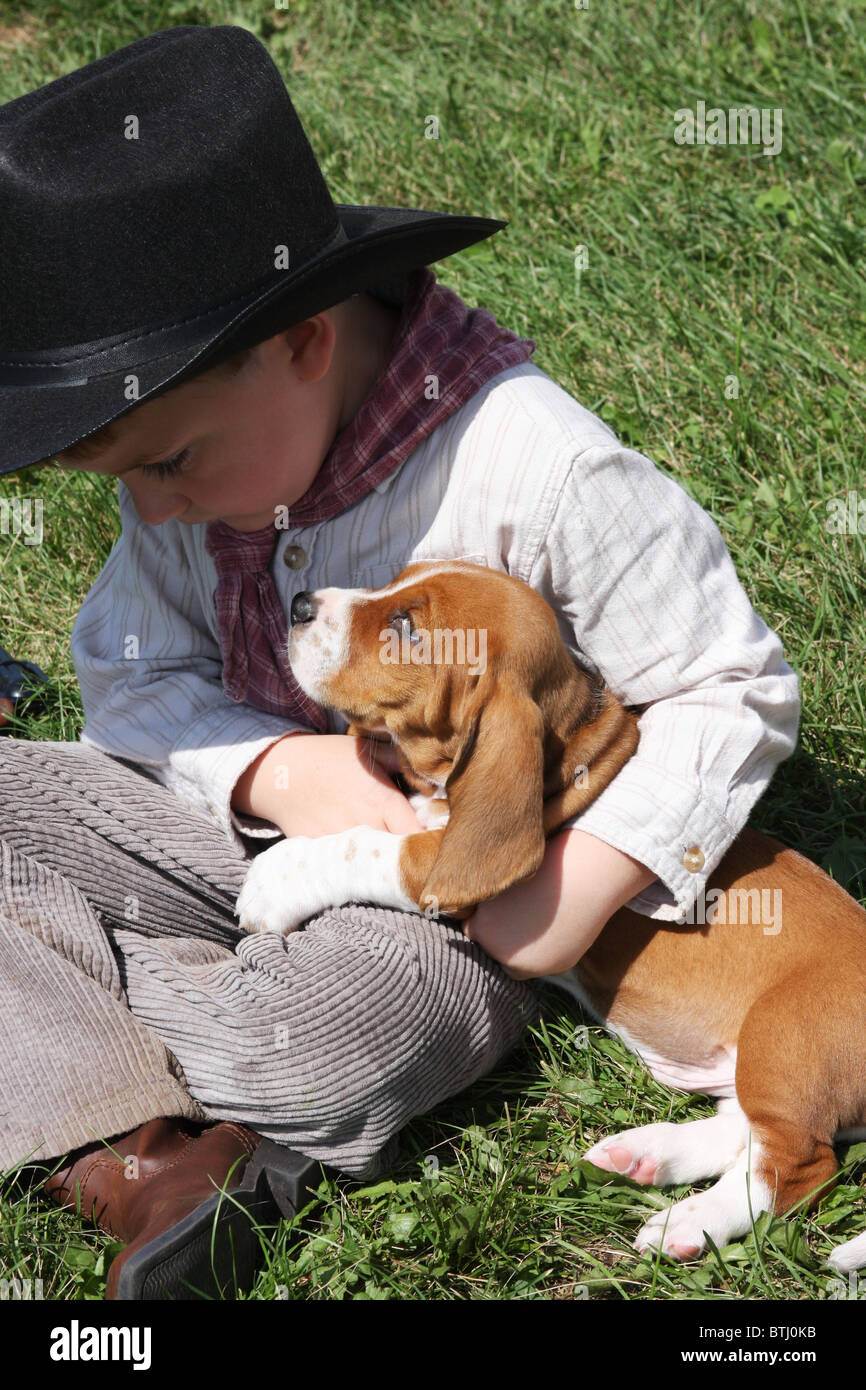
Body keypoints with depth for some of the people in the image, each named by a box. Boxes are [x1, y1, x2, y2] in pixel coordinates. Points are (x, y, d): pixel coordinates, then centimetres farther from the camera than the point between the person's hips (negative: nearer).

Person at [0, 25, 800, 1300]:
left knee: (321, 1029, -37)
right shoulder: (200, 439, -9)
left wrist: (580, 895, -25)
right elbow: (133, 672, -3)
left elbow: (733, 690, -18)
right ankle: (135, 1120, -19)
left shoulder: (537, 472, -27)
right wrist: (280, 772, -23)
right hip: (257, 817, 7)